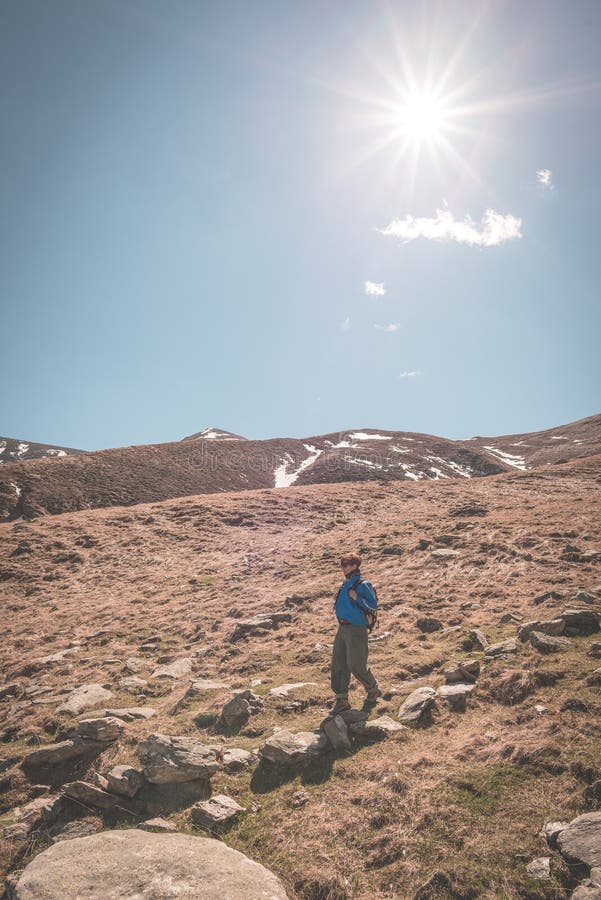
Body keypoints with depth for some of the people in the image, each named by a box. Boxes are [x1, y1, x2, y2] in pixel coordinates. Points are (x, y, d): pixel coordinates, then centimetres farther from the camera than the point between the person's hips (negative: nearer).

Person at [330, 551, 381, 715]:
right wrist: (338, 599, 8)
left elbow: (374, 605, -14)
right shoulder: (345, 584, 12)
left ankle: (373, 691, 26)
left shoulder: (363, 585, -12)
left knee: (356, 666, -1)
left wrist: (357, 598, -23)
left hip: (356, 629, -8)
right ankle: (341, 701, 15)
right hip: (342, 628, 8)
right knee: (338, 664, 6)